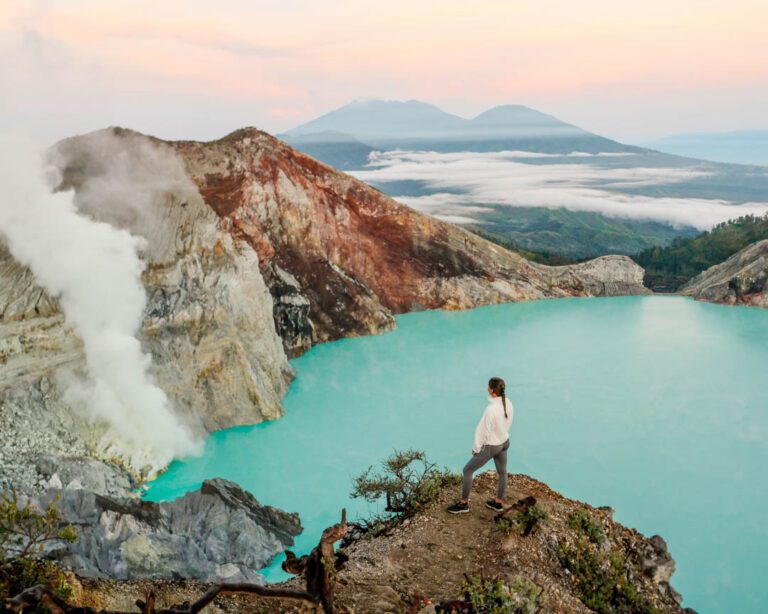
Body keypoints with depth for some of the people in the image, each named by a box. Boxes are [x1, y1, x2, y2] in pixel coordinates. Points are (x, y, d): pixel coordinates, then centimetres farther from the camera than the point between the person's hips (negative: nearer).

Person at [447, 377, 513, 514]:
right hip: (504, 442, 7)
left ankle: (464, 503, 22)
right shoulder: (508, 403, -12)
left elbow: (483, 431, -24)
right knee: (502, 472, 24)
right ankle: (499, 502, 43)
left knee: (467, 470, 10)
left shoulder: (491, 409, -34)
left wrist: (476, 448, -9)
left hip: (490, 447, -7)